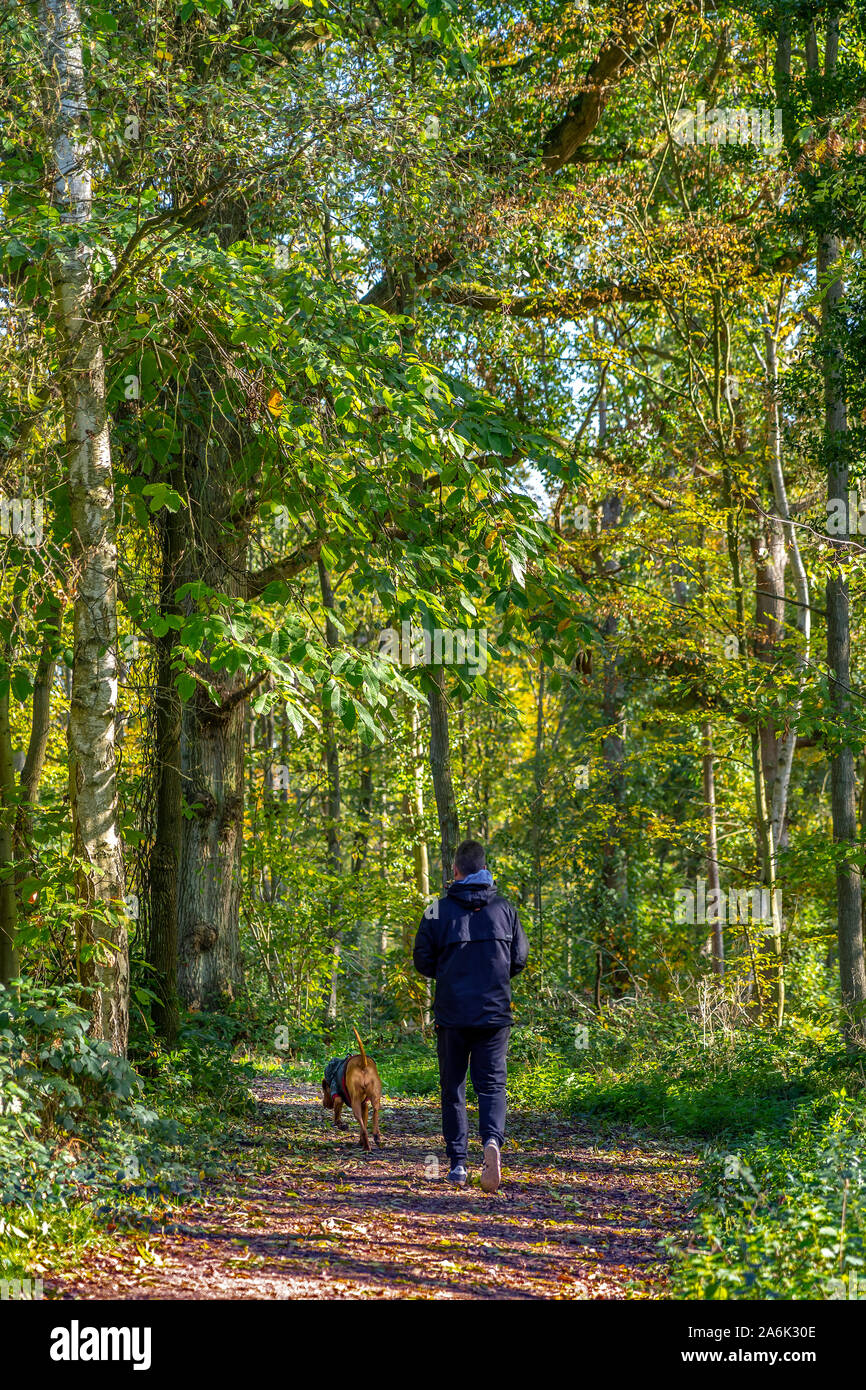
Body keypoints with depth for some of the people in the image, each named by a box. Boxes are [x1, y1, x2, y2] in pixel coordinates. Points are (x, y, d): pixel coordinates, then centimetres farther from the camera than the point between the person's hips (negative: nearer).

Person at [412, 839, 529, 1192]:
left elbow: (423, 961, 0)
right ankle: (492, 1140, -22)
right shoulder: (504, 908, 1)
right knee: (492, 1084, 5)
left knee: (453, 1088, 10)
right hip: (495, 1013, 1)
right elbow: (519, 959, 6)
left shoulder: (438, 911, -5)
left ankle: (458, 1164, 9)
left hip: (452, 1014, -1)